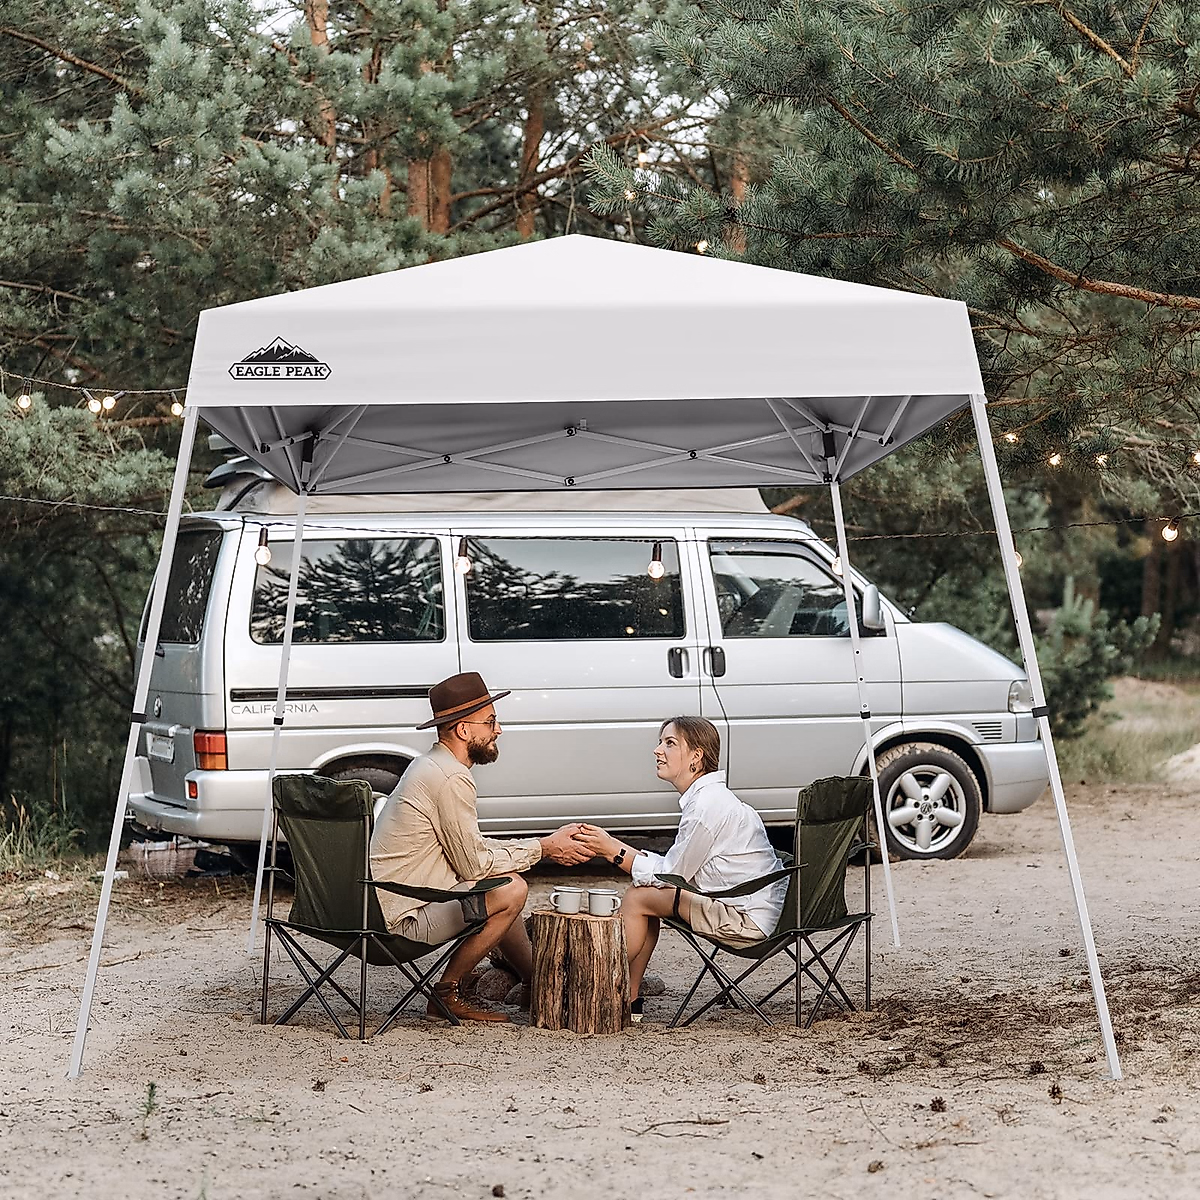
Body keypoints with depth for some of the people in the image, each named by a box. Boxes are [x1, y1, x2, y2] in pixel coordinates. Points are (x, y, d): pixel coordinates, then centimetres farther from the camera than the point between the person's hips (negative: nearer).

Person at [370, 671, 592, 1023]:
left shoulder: (428, 766, 13)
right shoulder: (452, 778, -19)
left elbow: (472, 848, 18)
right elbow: (475, 864, -17)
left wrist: (548, 846, 11)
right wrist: (542, 849, -6)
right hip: (400, 920, -11)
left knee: (501, 881, 21)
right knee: (511, 890, -16)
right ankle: (446, 993, -6)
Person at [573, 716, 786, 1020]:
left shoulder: (708, 805, -18)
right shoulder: (704, 798, 12)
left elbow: (670, 874, -13)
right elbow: (674, 867, 12)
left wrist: (614, 851, -7)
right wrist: (614, 847, 5)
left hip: (749, 920, -10)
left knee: (638, 898, -8)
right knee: (645, 891, 11)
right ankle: (630, 999, 11)